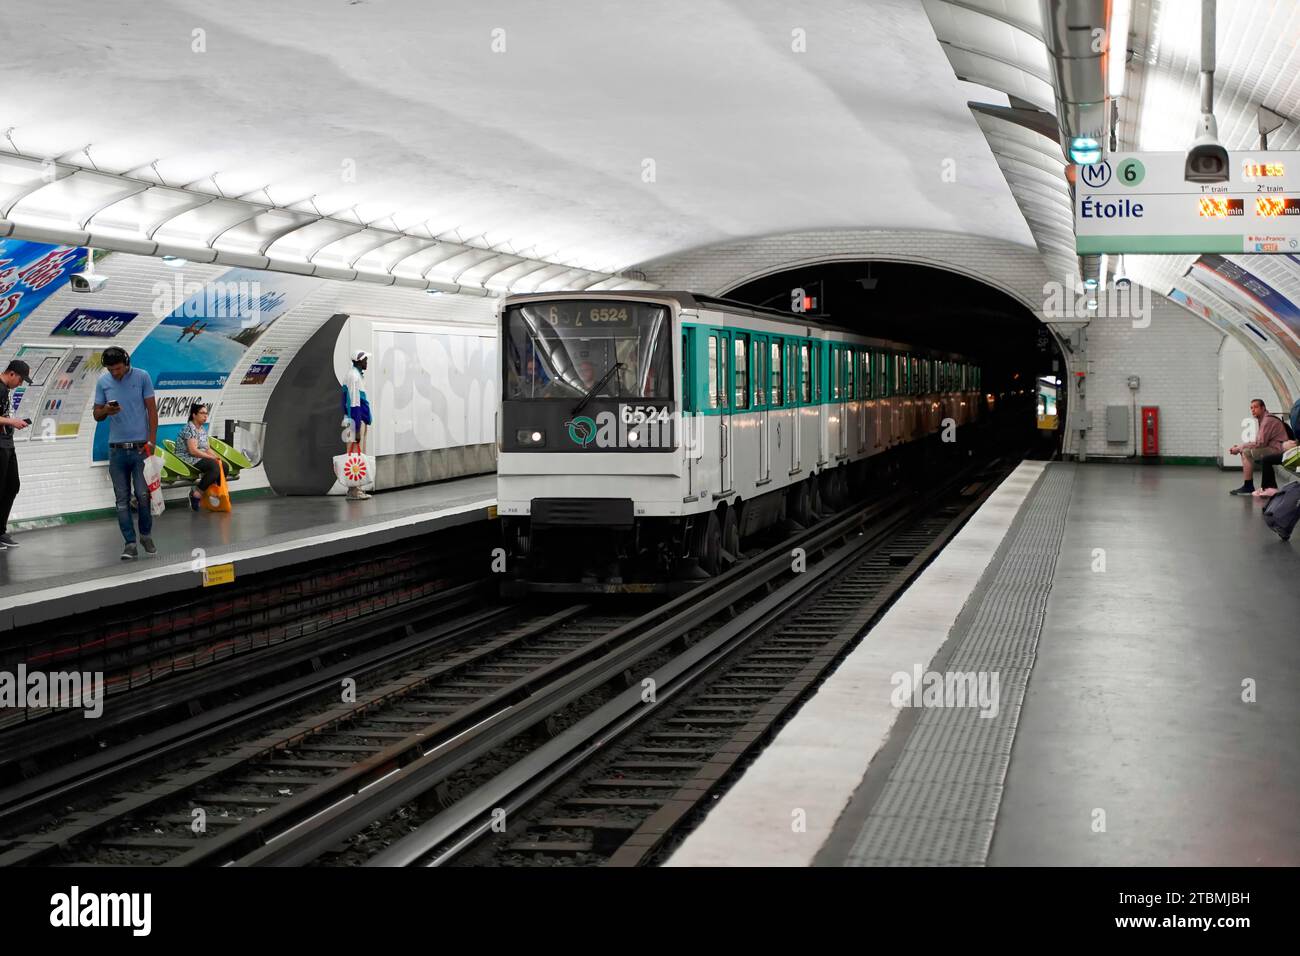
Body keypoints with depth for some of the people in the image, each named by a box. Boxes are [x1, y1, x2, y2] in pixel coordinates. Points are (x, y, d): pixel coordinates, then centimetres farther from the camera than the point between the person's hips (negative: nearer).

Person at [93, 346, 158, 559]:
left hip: (140, 446, -2)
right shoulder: (103, 382, 5)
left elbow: (152, 410, 0)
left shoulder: (142, 377, -1)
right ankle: (130, 543, 6)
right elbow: (96, 415, 11)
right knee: (122, 499, 2)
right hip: (117, 448, 2)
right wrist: (106, 410, -13)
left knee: (143, 495, -4)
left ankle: (145, 535, 17)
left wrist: (151, 441, -7)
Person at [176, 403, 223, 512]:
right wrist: (212, 458, -19)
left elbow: (207, 449, 14)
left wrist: (216, 457, -6)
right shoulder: (189, 428, -14)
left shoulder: (202, 429, 15)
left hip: (200, 459, 9)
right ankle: (197, 494, -20)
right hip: (187, 461, -9)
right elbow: (193, 451, -22)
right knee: (215, 467, -28)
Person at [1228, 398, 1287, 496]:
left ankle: (1248, 487, -16)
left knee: (1246, 452, -21)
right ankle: (1248, 486, 4)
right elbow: (1257, 442, 15)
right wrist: (1239, 447, 0)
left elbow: (1260, 443, -21)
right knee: (1243, 451, 11)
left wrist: (1239, 448, -14)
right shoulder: (1262, 420, 18)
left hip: (1277, 450, -11)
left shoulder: (1268, 420, -15)